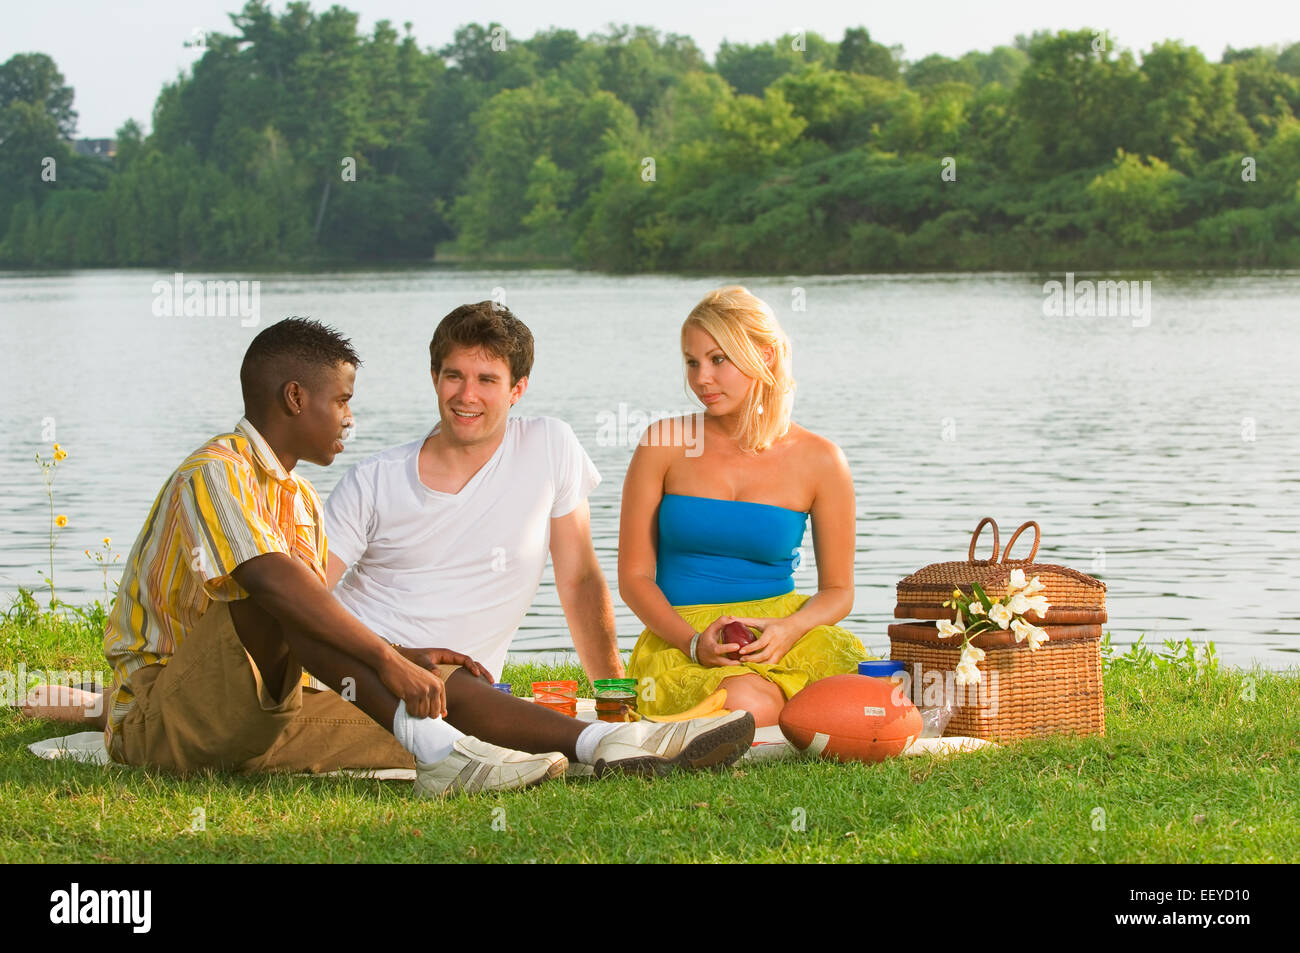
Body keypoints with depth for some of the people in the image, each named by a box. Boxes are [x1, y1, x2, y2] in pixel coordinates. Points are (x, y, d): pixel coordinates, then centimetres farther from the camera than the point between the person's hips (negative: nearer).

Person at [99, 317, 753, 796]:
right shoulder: (216, 474, -12)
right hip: (158, 716, -8)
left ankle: (603, 742, -22)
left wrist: (404, 659, 6)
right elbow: (276, 585, -29)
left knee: (438, 684, -9)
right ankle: (433, 748, -45)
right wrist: (389, 660, -34)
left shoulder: (298, 498, 20)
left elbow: (315, 633, 20)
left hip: (262, 718, 8)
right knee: (270, 589, -33)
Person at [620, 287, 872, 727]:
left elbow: (838, 589, 8)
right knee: (748, 706, -37)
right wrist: (695, 642, -16)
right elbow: (634, 577, 3)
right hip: (678, 636, -1)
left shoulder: (818, 460, 2)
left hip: (782, 624, 1)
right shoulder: (665, 444, 2)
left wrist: (788, 630, -15)